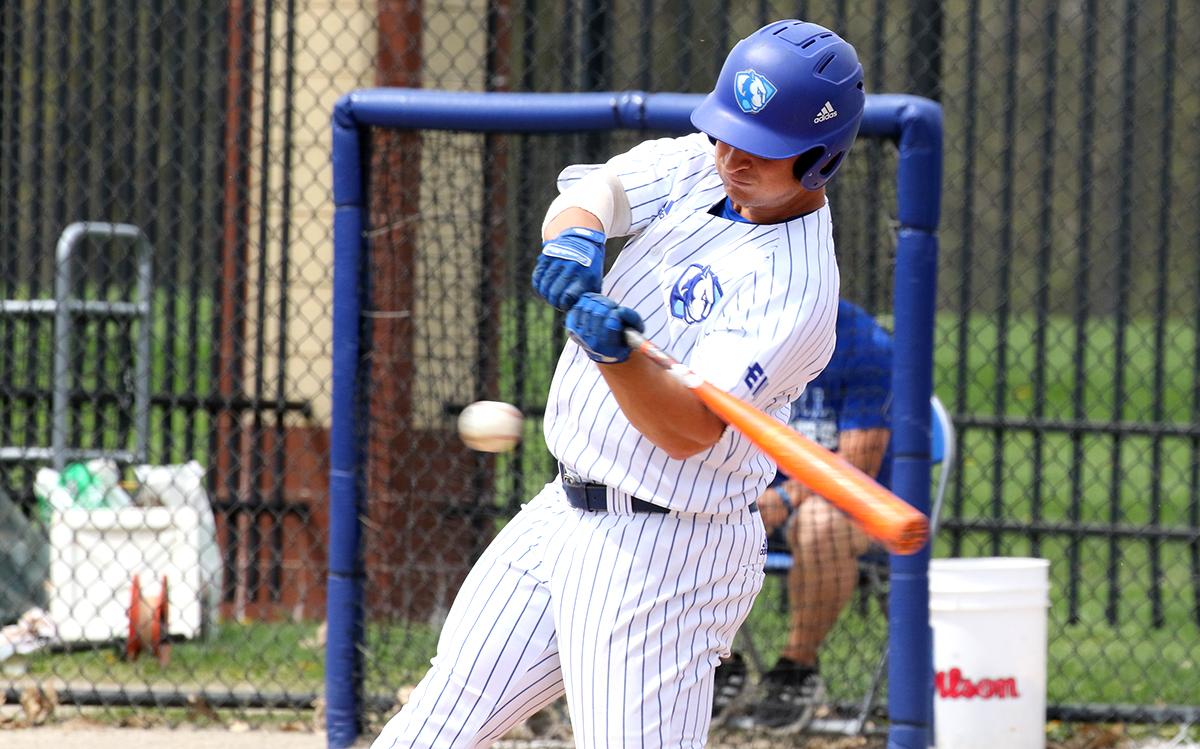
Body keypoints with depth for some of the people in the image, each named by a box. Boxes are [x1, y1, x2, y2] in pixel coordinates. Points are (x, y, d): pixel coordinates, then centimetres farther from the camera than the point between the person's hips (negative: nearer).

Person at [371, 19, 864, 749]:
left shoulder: (797, 285, -21)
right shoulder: (698, 166, 3)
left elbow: (687, 431, -27)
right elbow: (590, 189, -10)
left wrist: (616, 357, -44)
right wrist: (577, 233, -33)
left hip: (663, 555, -8)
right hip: (563, 517, 8)